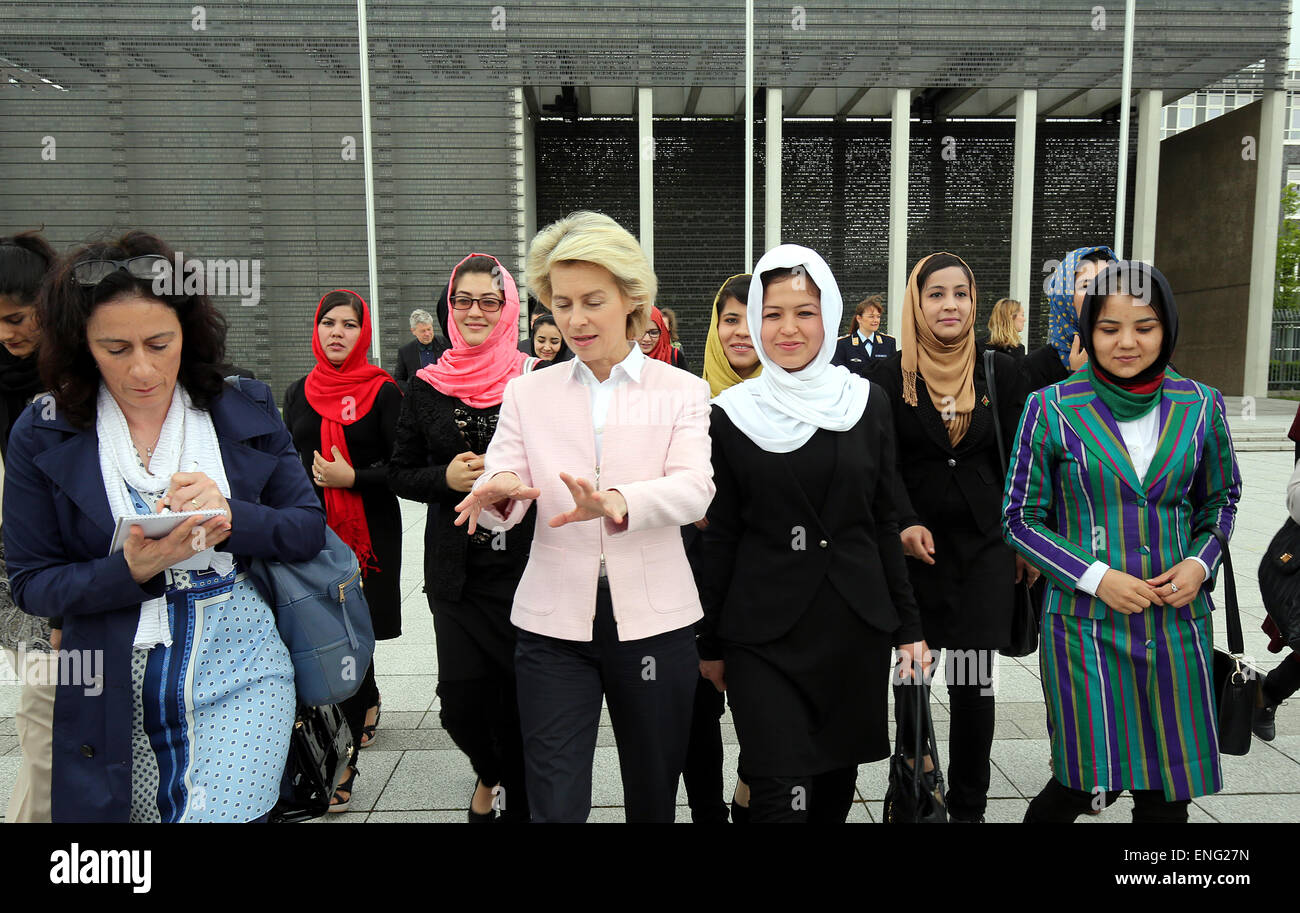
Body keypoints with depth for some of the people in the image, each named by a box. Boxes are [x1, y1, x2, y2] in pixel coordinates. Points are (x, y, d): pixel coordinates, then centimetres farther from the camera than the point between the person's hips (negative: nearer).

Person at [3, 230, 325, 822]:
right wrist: (131, 569, -20)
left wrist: (230, 517, -19)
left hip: (237, 677, -1)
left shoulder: (245, 412, -1)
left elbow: (310, 529, 0)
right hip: (111, 699, 1)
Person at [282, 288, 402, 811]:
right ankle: (369, 704, 41)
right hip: (314, 533, 5)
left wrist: (351, 478, -19)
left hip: (369, 532, -4)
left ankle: (345, 760, 3)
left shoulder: (383, 393, -4)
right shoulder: (299, 394, 11)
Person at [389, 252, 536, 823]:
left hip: (525, 564, -2)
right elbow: (401, 475, 9)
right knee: (461, 699, 2)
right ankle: (490, 773, 35)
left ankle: (519, 803, 28)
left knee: (520, 695, 4)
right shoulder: (428, 388, 6)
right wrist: (447, 478, -10)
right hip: (455, 569, 2)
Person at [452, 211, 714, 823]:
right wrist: (498, 492, -29)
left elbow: (694, 489, -13)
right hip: (554, 624, 1)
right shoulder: (528, 393, 8)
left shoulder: (682, 391, 3)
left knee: (653, 798, 14)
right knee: (555, 804, -1)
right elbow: (500, 477, -4)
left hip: (653, 620, 0)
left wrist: (618, 503, -34)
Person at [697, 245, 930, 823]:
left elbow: (883, 523, 7)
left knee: (837, 784, 14)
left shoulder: (867, 404, 2)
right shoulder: (732, 414, -3)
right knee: (780, 798, -7)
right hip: (764, 636, -2)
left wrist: (907, 625, 6)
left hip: (858, 628, 3)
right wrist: (709, 644, 3)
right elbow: (720, 537, 1)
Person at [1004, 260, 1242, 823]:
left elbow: (1220, 499, 16)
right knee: (1092, 784, -2)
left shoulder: (1199, 406, 3)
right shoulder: (1053, 409, -6)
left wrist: (1200, 562, -3)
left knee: (1168, 795, 11)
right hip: (1086, 620, -3)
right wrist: (1095, 577, -13)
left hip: (1178, 621, 3)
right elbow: (1021, 518, -2)